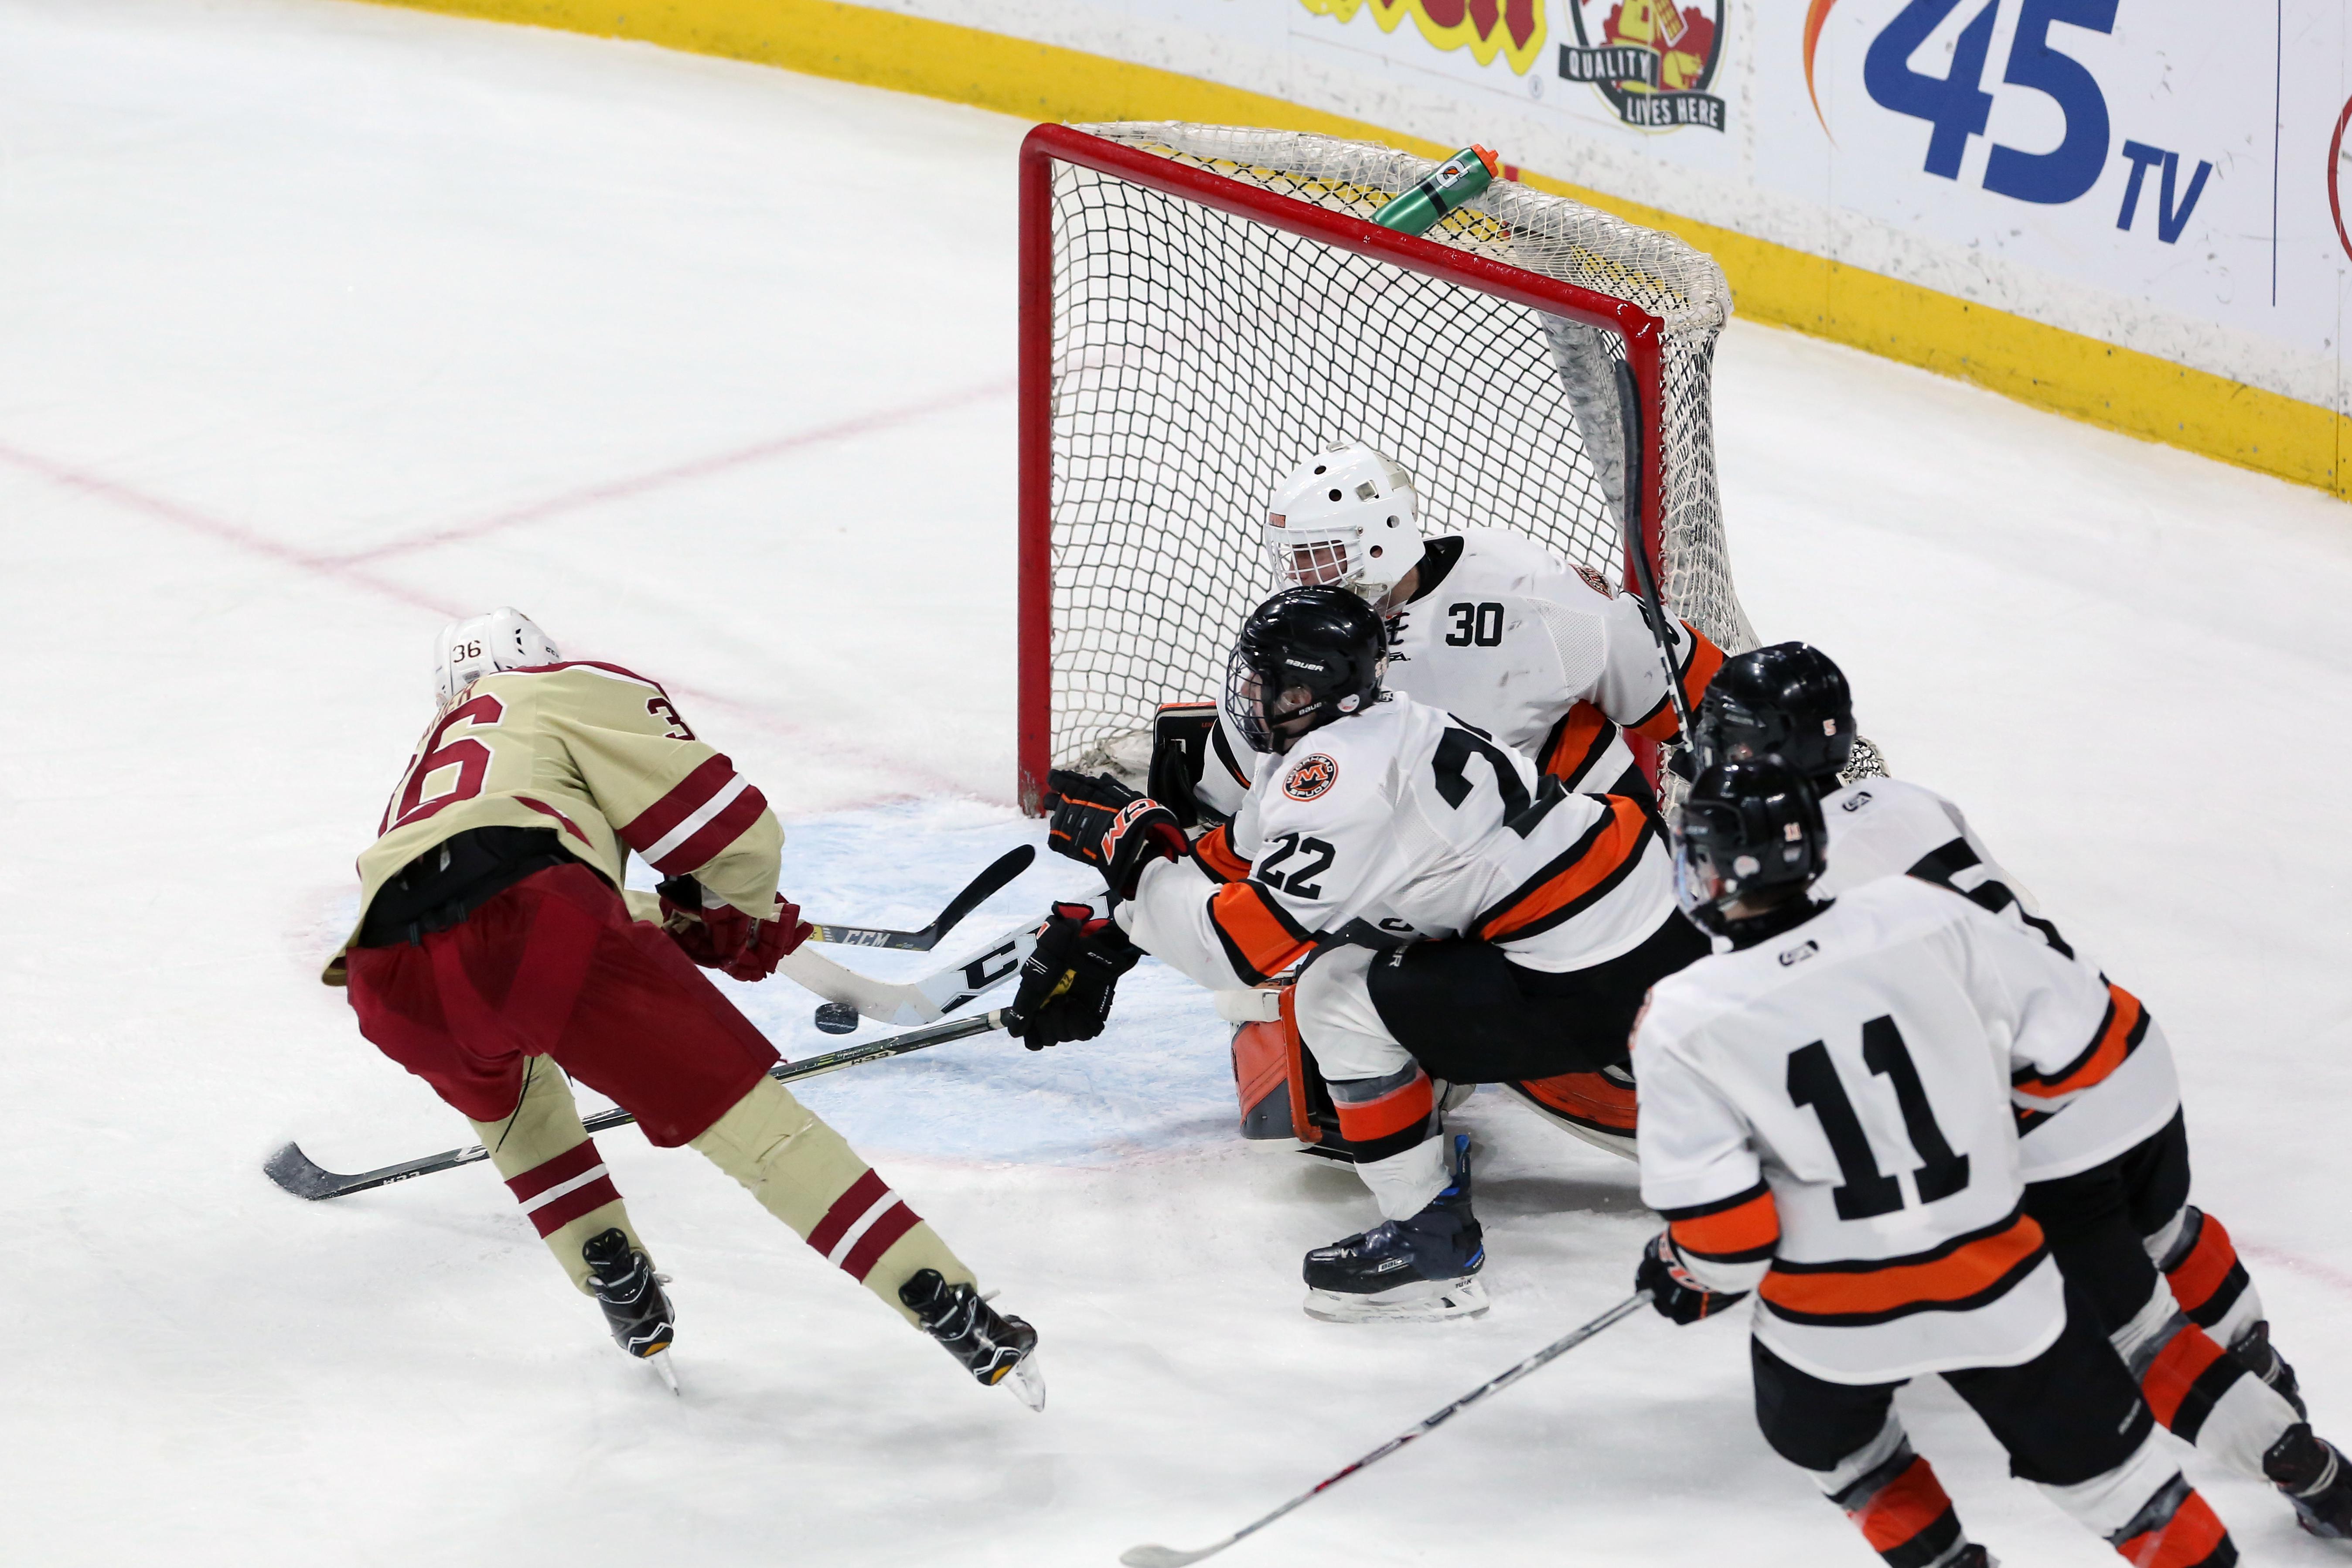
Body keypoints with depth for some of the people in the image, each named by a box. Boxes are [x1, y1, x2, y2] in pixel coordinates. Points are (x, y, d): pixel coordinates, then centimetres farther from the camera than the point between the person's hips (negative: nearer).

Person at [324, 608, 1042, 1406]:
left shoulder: (434, 752, 43)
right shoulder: (575, 689, 28)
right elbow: (730, 829, 17)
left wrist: (658, 924, 54)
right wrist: (737, 921, 38)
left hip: (397, 986, 5)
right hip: (533, 919, -5)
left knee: (507, 1092, 38)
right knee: (742, 1114, 2)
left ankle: (627, 1302, 28)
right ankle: (949, 1306, -4)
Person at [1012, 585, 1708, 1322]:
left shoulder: (1343, 777, -18)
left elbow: (1239, 945, -20)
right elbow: (1238, 857, 23)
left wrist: (1131, 844, -7)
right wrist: (1098, 936, 21)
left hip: (1587, 986, -10)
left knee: (1338, 997, -9)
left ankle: (1432, 1239, 0)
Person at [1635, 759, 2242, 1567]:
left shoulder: (1683, 1024, -15)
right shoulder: (1921, 916, -11)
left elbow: (1725, 1229, -15)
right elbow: (2077, 1032, -4)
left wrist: (1686, 1278, 8)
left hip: (1831, 1320, -1)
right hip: (1998, 1286, 1)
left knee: (1823, 1434, 32)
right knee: (2100, 1456, 17)